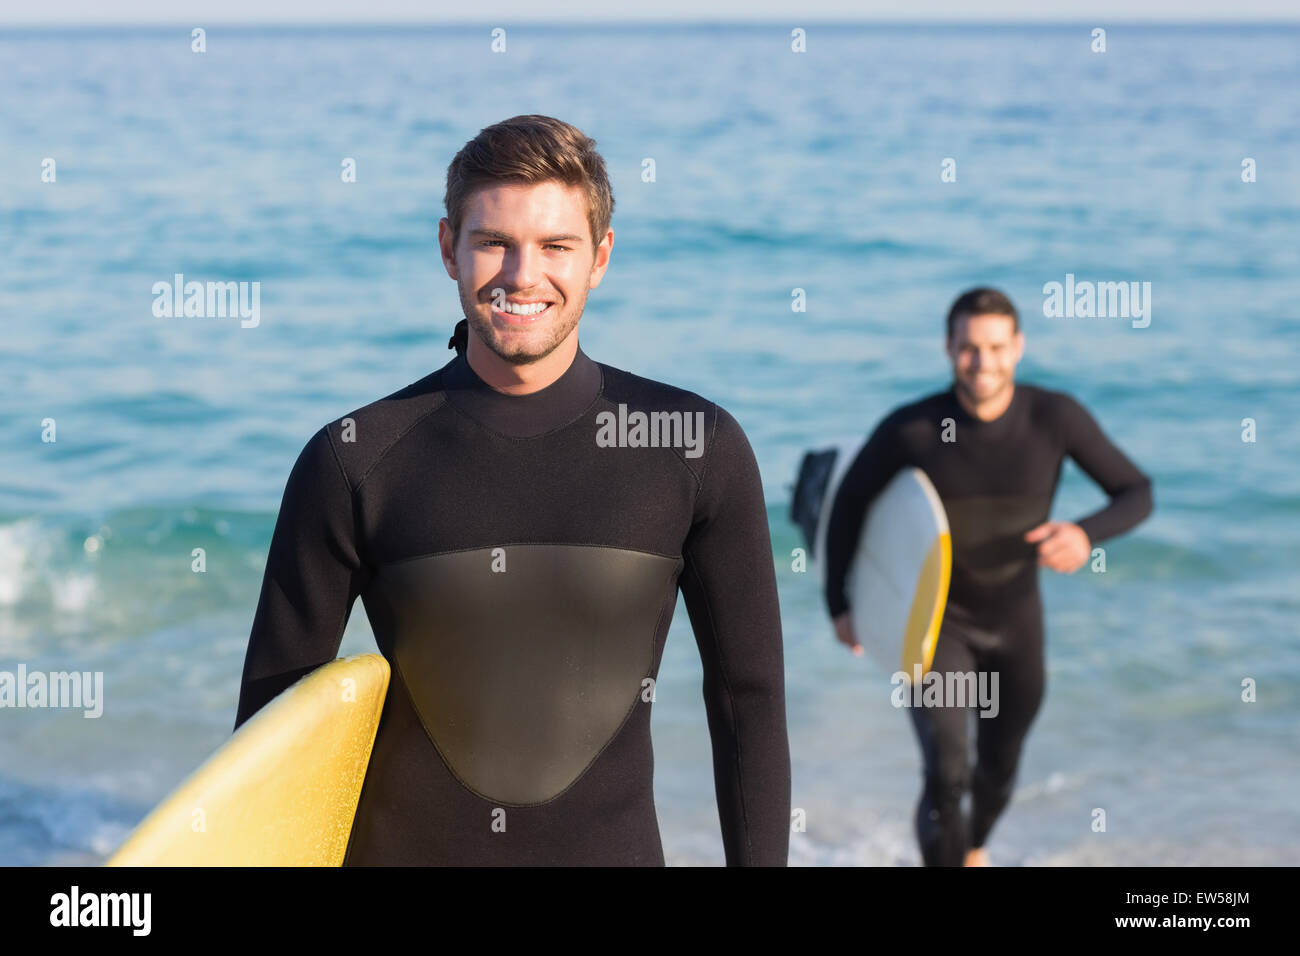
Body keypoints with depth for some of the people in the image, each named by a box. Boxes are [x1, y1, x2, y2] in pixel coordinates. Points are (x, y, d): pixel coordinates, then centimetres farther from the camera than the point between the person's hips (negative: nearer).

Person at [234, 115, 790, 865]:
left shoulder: (696, 448, -4)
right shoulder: (354, 462, -4)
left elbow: (749, 699, 2)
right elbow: (273, 706, 2)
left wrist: (759, 859, 0)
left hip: (609, 846, 0)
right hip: (396, 846, 0)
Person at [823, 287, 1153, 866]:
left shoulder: (1056, 416, -22)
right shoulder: (910, 428, -24)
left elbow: (1137, 494, -16)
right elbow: (849, 501, -7)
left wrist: (1086, 534, -37)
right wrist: (838, 605, -8)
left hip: (1015, 621, 3)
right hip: (934, 622, -3)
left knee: (999, 769, 25)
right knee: (946, 778, -22)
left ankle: (975, 846, 58)